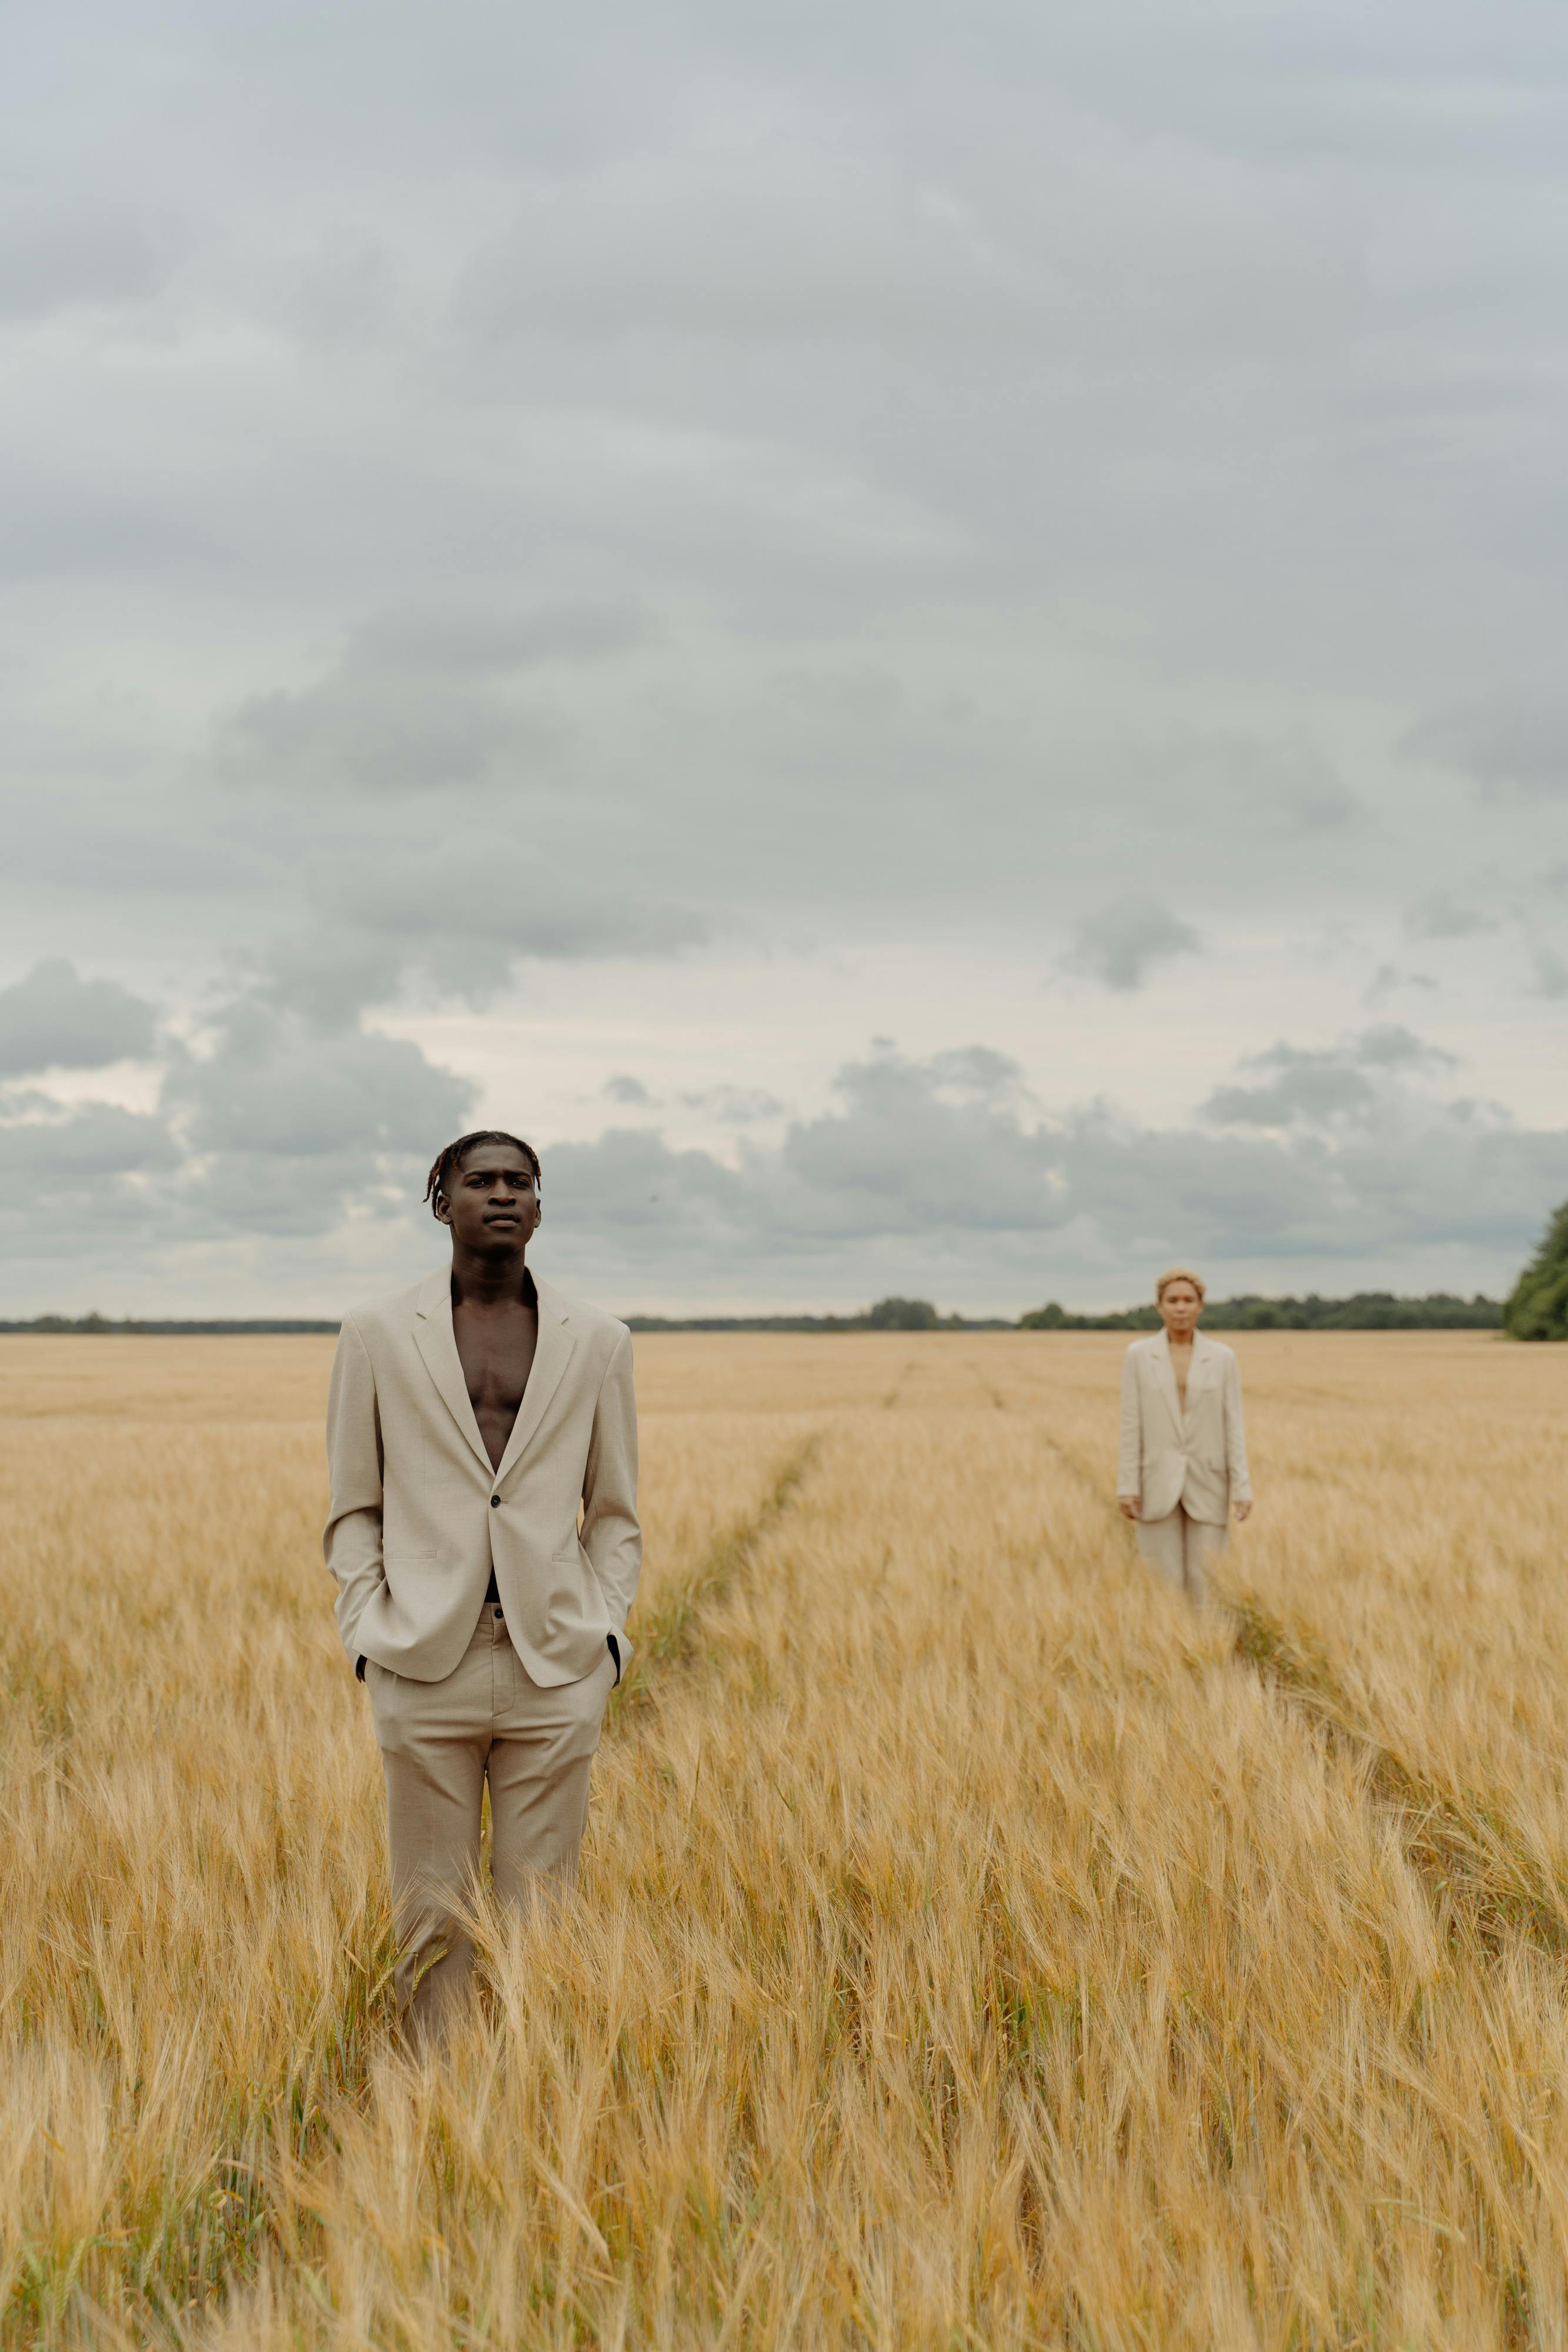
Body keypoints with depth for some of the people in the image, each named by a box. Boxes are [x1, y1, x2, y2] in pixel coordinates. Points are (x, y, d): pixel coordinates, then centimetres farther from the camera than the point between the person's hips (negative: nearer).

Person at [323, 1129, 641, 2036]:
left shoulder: (598, 1341, 6)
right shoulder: (377, 1335, 4)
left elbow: (614, 1512, 13)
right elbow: (355, 1508, 9)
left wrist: (605, 1631, 1)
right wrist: (371, 1633, -2)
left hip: (555, 1665, 1)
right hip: (427, 1661, -1)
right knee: (432, 1913, 5)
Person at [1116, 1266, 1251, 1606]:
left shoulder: (1223, 1358, 3)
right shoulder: (1138, 1355, 1)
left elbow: (1233, 1426, 1)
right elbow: (1131, 1425, -1)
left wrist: (1242, 1488, -7)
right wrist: (1127, 1486, -7)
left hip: (1206, 1485, 1)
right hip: (1158, 1484, -1)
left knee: (1205, 1583, -1)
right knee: (1164, 1583, -1)